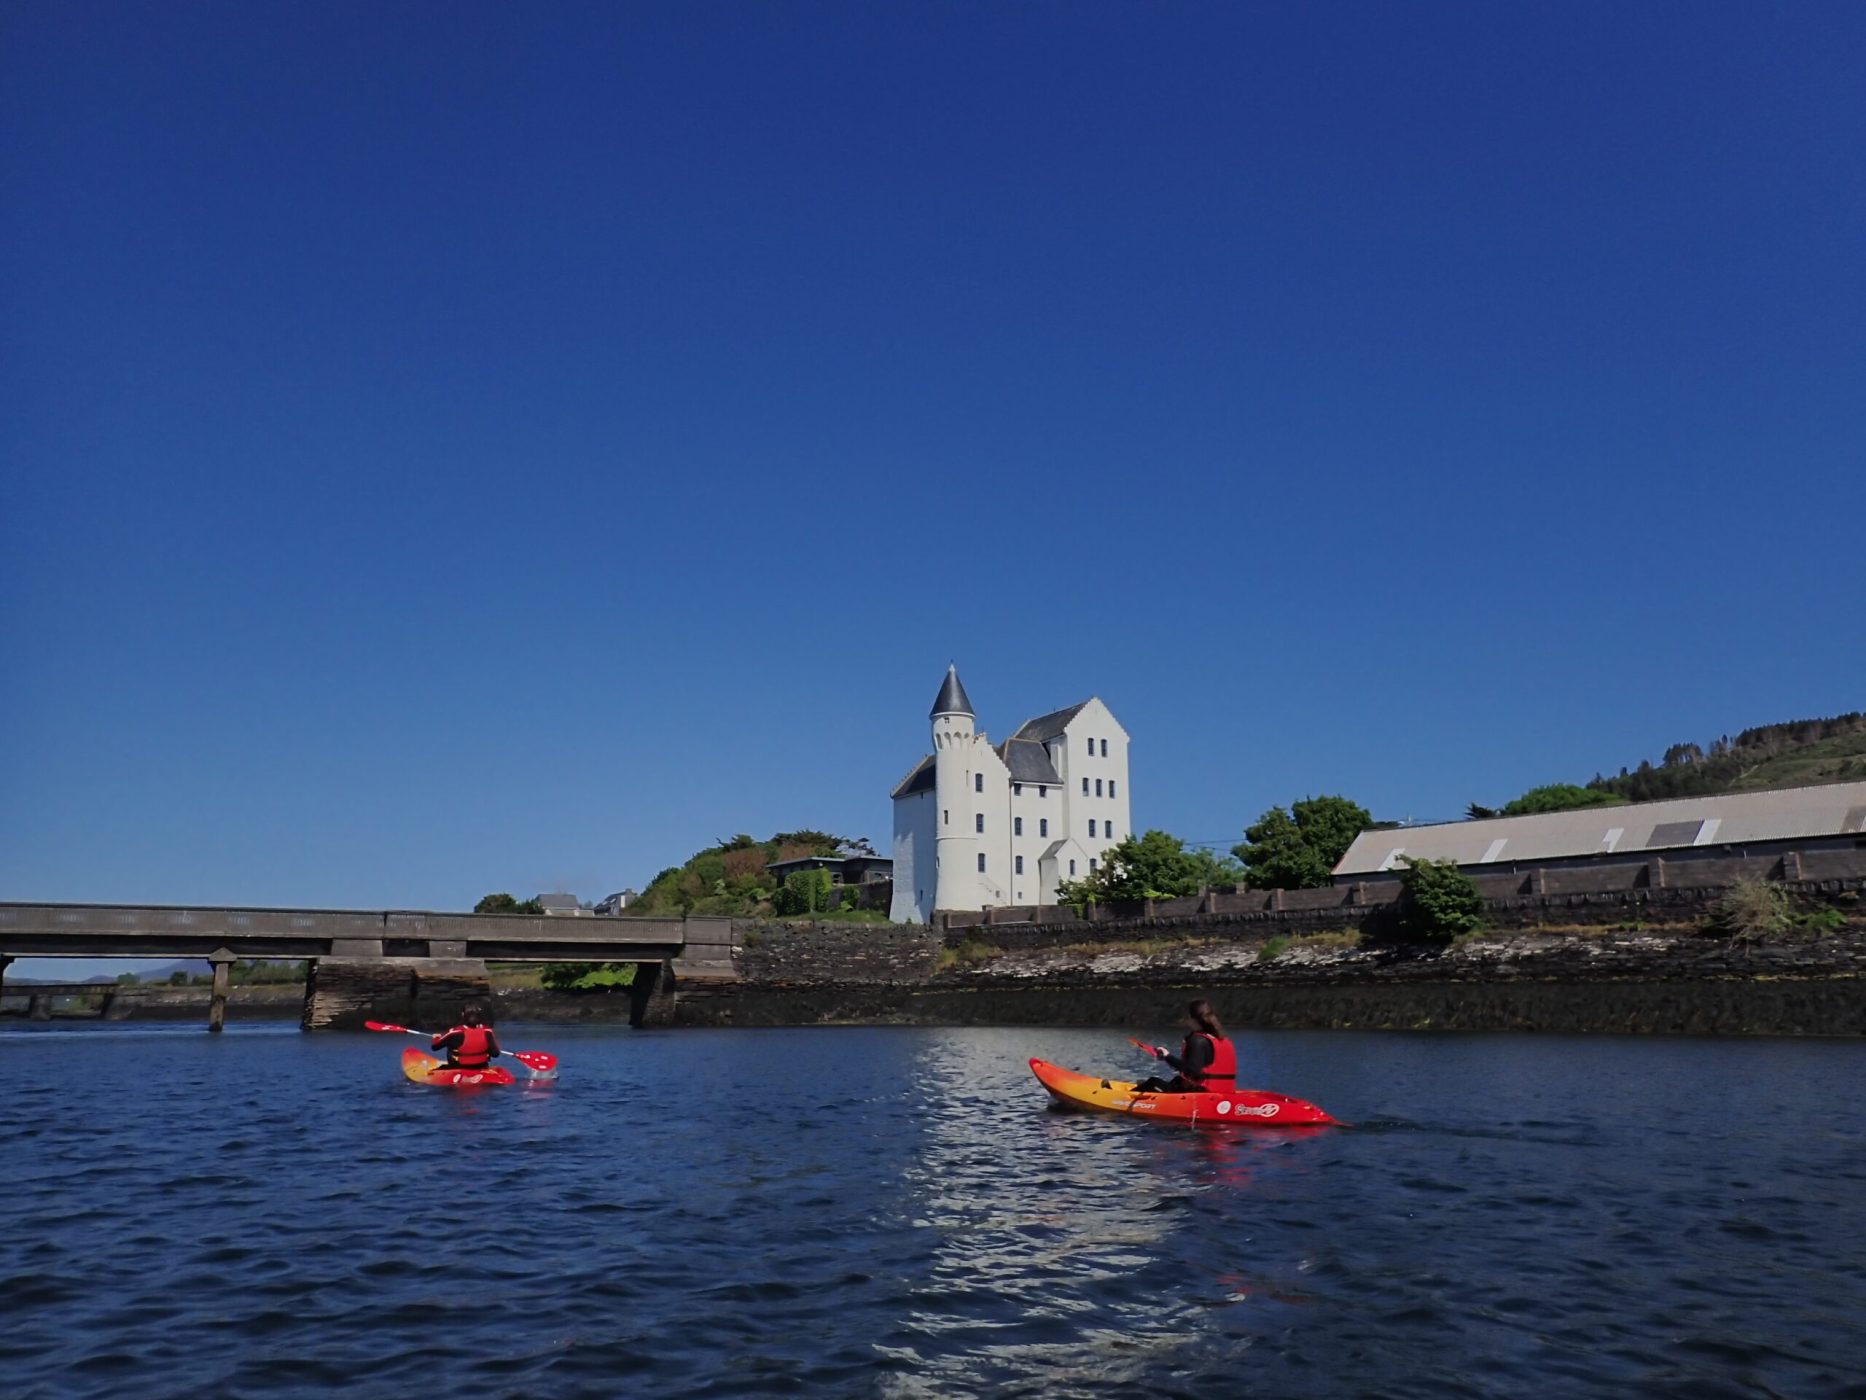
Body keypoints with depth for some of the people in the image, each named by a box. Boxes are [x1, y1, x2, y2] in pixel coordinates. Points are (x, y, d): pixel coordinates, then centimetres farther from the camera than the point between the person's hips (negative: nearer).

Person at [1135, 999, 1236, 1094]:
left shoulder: (1198, 1040, -15)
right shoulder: (1224, 1039, 11)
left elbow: (1192, 1071, -24)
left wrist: (1168, 1057, -16)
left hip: (1200, 1092, -9)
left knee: (1153, 1083, 4)